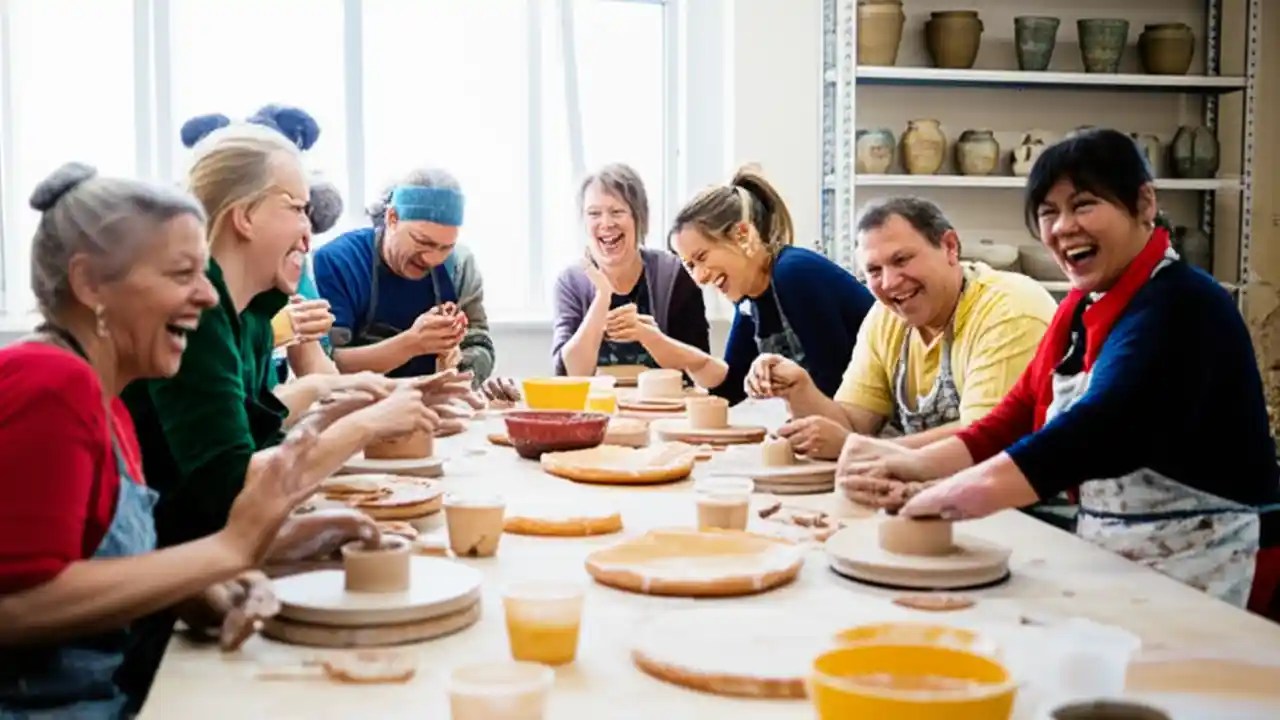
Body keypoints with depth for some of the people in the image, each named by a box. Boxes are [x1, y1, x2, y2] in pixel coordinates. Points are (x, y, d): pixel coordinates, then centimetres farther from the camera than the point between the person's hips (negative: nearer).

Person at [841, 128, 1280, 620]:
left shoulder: (1177, 308, -19)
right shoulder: (1085, 307, 9)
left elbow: (1095, 434, -33)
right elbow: (1017, 418, 5)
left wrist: (944, 498, -40)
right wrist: (917, 466, -11)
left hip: (1203, 577, -8)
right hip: (1115, 561, 8)